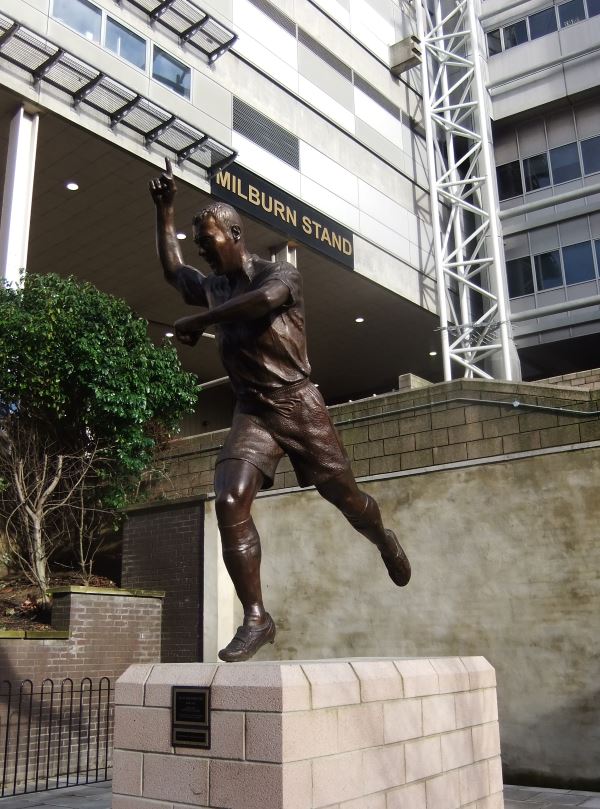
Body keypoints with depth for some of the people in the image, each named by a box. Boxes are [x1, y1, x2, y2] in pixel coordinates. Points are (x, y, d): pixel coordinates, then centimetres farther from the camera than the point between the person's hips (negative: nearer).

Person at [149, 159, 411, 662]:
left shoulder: (281, 273, -3)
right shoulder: (215, 288, 16)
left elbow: (266, 298, -28)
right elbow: (172, 270, 34)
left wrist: (199, 321, -21)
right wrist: (165, 209, 30)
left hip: (299, 404, -4)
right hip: (252, 413, 4)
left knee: (344, 494, 4)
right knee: (230, 502, -17)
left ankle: (385, 541, 39)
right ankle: (256, 618, -12)